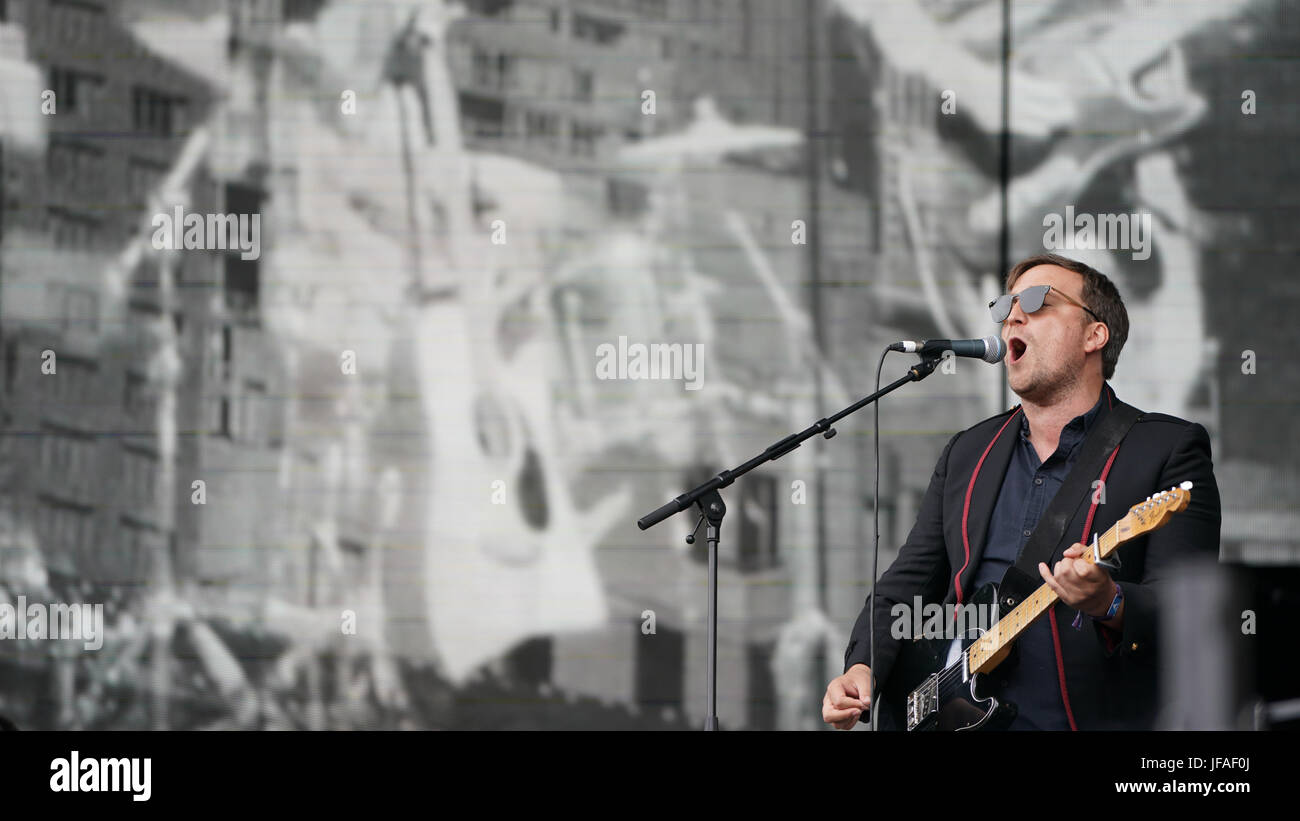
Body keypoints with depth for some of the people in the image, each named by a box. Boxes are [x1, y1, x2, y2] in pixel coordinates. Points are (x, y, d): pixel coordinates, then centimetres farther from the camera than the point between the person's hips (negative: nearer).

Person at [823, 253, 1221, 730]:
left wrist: (1109, 605, -25)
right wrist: (862, 669, 4)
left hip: (1096, 718, -5)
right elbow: (908, 584, 21)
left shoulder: (1168, 449, 3)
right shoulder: (968, 452, 20)